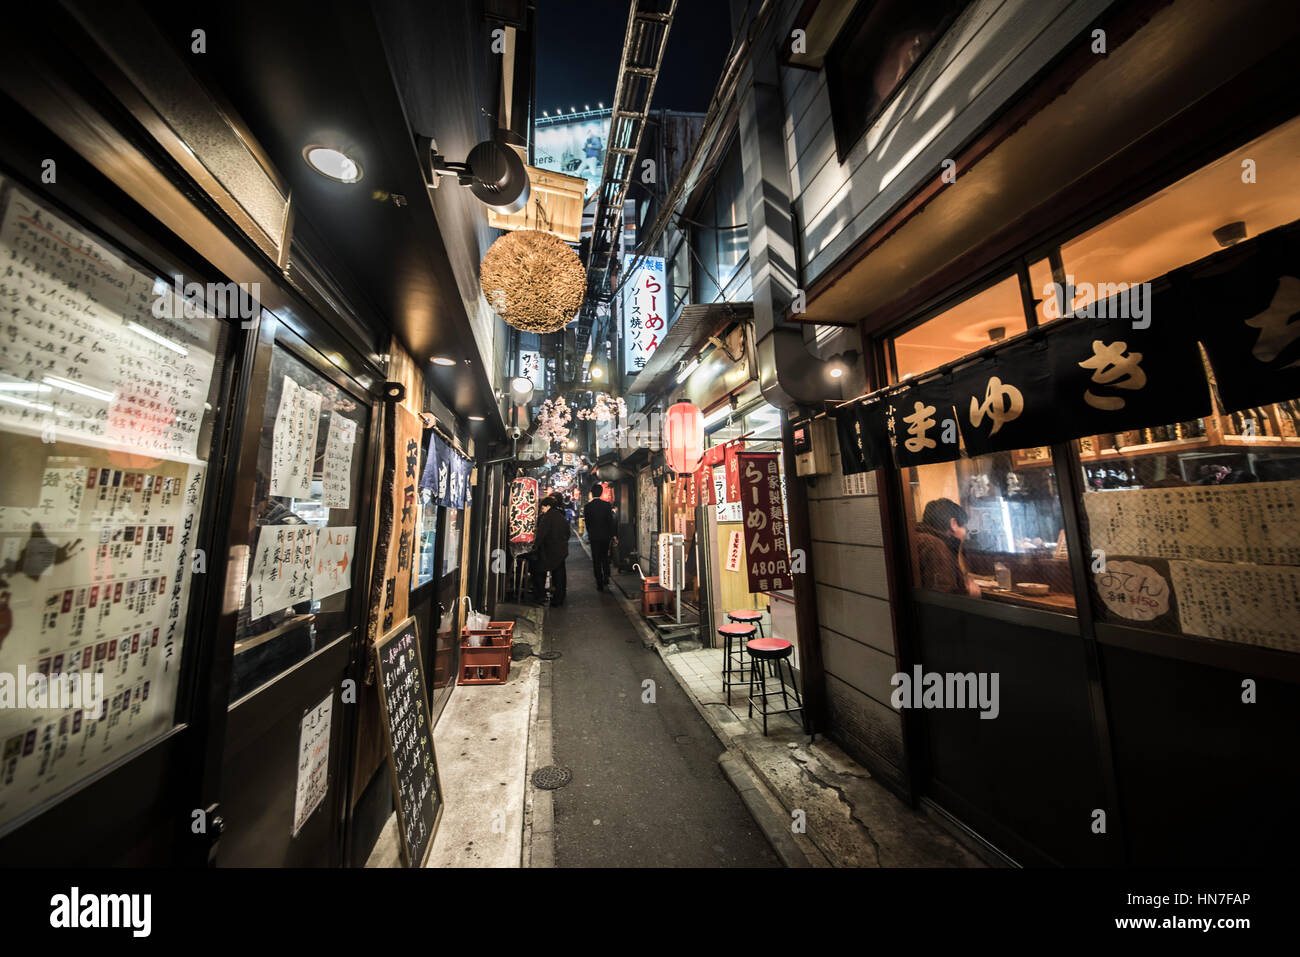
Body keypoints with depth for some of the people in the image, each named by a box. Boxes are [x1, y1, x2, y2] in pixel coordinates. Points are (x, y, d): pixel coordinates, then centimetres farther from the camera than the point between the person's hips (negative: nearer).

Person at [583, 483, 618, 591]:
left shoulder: (588, 506, -9)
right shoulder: (607, 505, -5)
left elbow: (587, 522, -2)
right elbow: (611, 520, -2)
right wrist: (611, 534, 7)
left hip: (594, 537, -2)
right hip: (606, 536, 2)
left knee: (596, 560, 5)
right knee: (605, 556, 21)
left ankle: (600, 584, 7)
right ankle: (606, 577, 12)